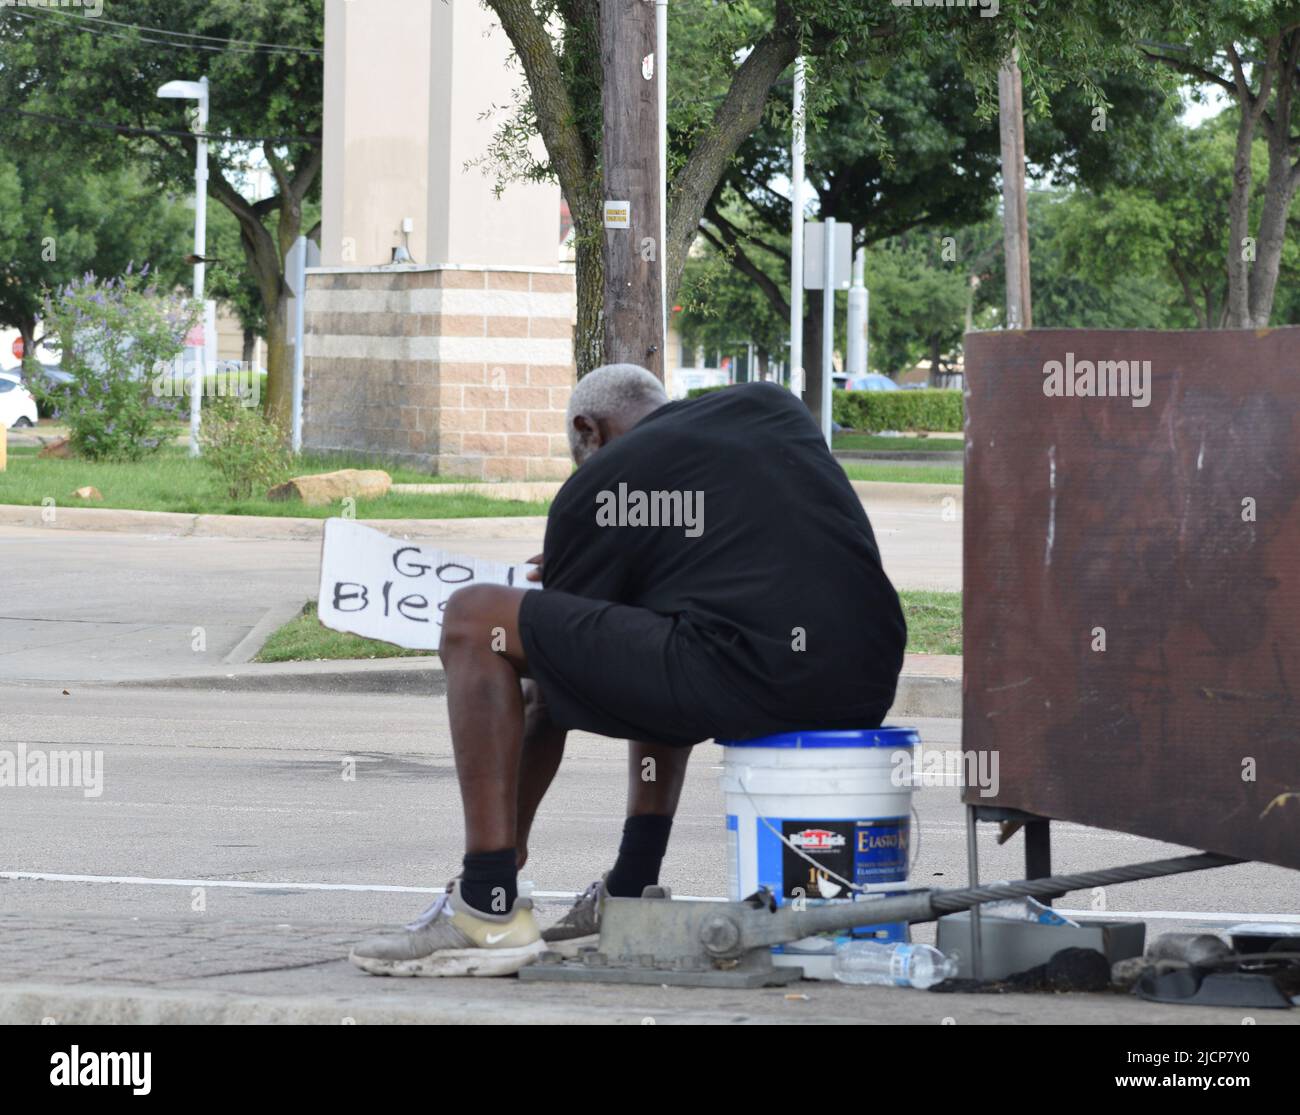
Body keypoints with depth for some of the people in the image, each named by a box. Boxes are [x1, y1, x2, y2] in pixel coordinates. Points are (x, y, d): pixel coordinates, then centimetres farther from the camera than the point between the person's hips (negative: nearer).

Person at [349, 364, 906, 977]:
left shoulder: (593, 488, 10)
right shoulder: (774, 405, 24)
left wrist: (507, 841, 29)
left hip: (749, 682, -8)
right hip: (870, 690, 8)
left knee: (473, 620, 3)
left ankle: (489, 911, -1)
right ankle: (632, 894, 32)